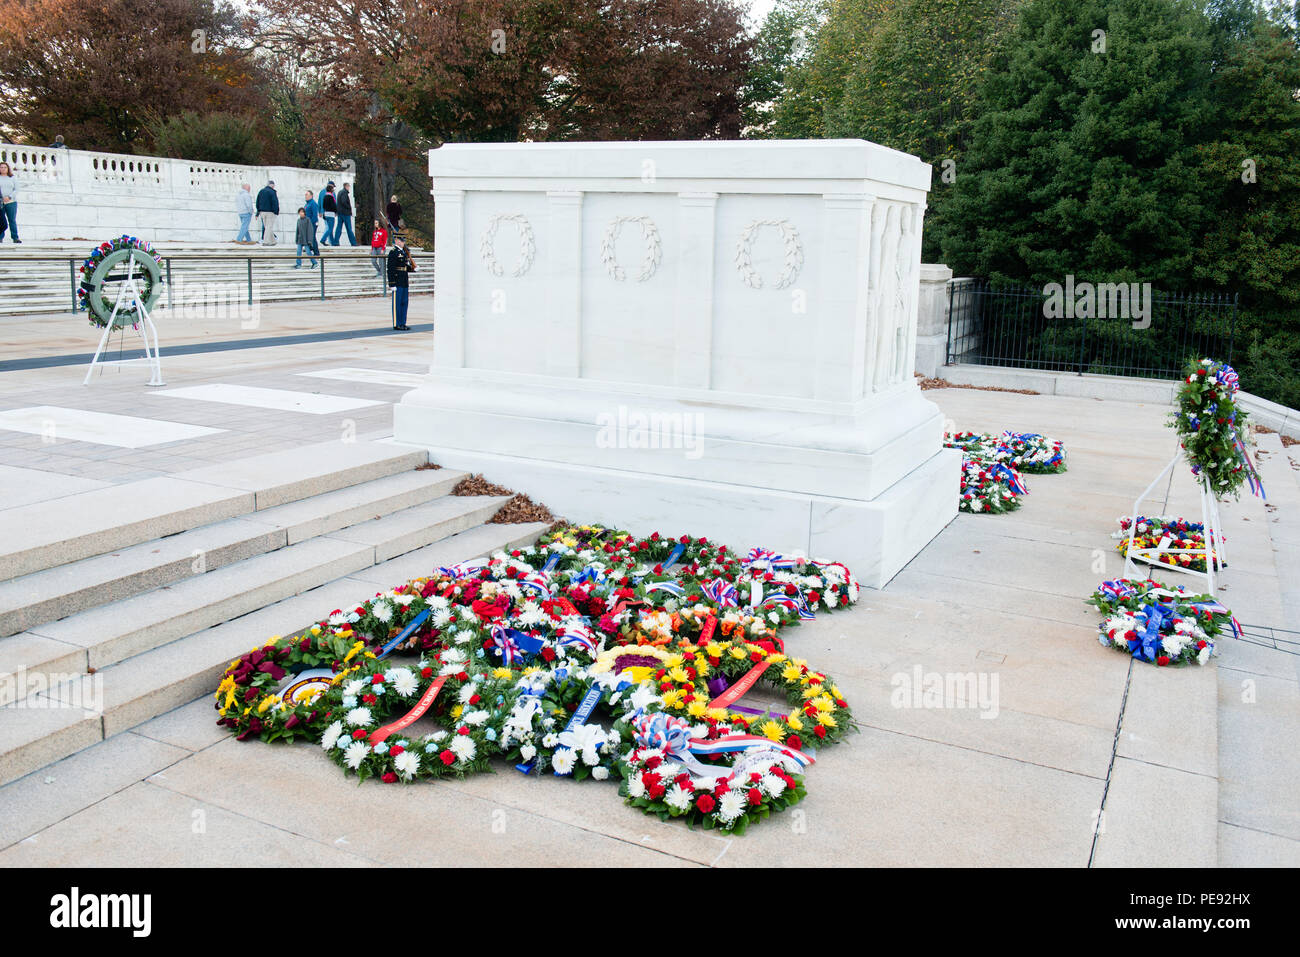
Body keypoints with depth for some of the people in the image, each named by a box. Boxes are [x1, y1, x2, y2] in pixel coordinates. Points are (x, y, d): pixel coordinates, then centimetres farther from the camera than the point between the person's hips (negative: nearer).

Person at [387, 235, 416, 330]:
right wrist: (392, 284, -18)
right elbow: (391, 269, -14)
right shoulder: (393, 252, -10)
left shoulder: (404, 252, 16)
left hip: (405, 282, 8)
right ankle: (396, 324, 1)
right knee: (397, 303, -4)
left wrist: (413, 269, 5)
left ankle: (402, 323, 17)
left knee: (404, 303, 11)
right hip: (397, 283, -8)